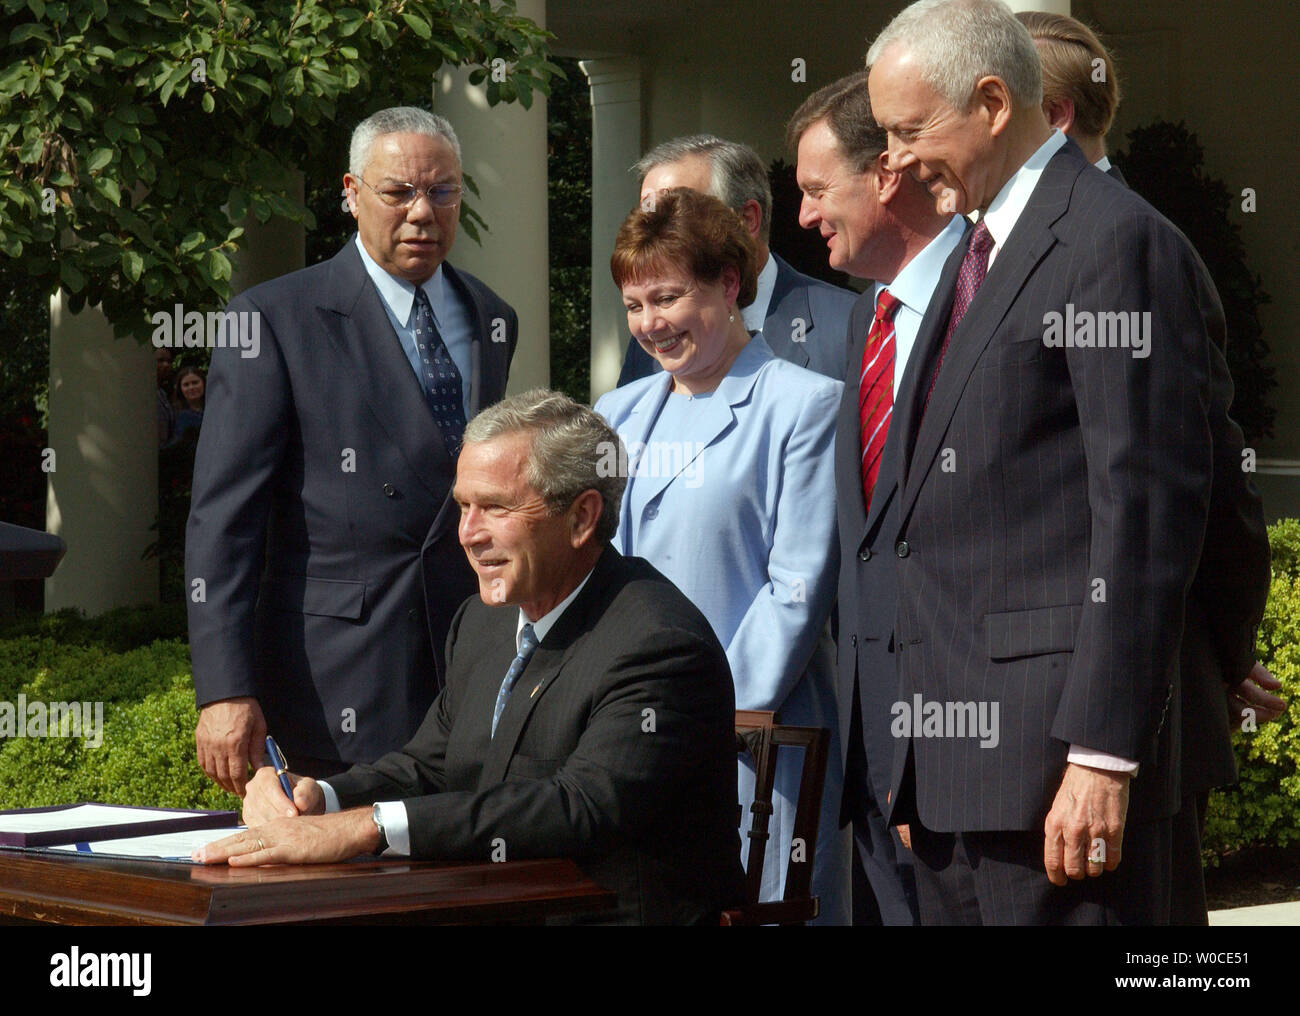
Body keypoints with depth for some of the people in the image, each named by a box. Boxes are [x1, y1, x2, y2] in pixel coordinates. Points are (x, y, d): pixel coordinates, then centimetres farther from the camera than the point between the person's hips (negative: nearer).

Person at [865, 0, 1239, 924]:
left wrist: (1102, 753, -20)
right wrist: (919, 753, 16)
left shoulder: (1117, 243, -10)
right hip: (956, 760, 9)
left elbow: (1147, 512, -16)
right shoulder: (981, 251, 20)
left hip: (1054, 745, -9)